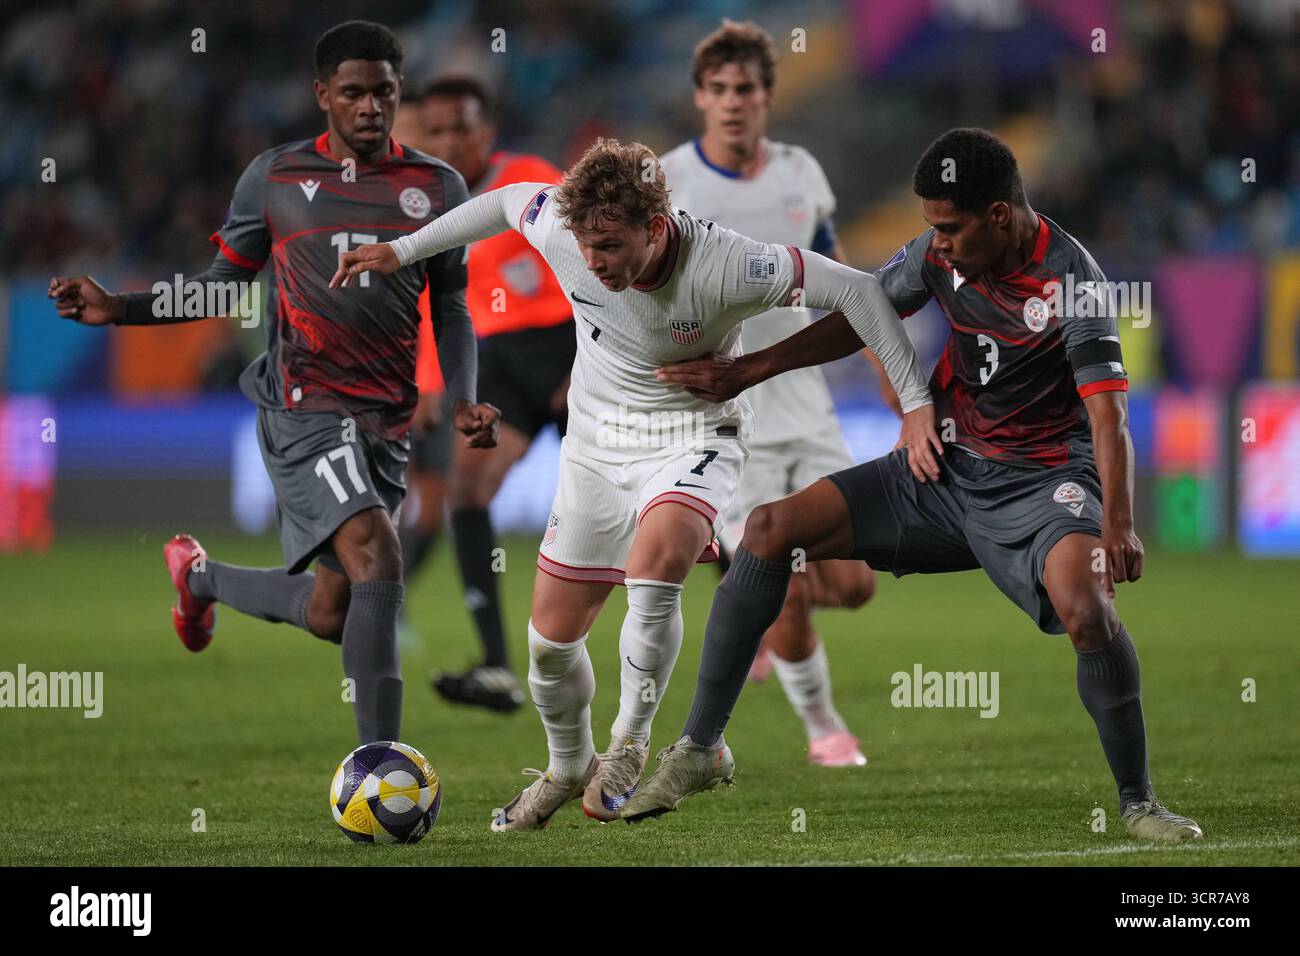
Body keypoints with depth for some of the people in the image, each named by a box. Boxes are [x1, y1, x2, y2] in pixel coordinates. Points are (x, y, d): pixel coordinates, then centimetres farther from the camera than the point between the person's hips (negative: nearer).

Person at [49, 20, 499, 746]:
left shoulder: (438, 188, 9)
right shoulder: (274, 177, 4)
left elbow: (452, 310, 15)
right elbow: (224, 284, 12)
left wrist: (464, 401, -1)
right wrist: (120, 309, 0)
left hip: (388, 426, 4)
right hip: (305, 409, -4)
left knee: (329, 616, 7)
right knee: (377, 560, -25)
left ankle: (201, 576, 39)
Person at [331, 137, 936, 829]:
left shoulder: (722, 267, -31)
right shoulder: (559, 231, -19)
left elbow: (855, 289, -26)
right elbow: (507, 201, 5)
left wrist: (915, 402, -26)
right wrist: (403, 250, 11)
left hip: (691, 439, -4)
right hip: (596, 443, 4)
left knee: (659, 556, -37)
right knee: (551, 637, 6)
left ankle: (630, 742, -18)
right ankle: (568, 767, 37)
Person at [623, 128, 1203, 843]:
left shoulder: (1072, 280, -20)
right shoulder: (939, 253, -2)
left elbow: (1107, 412, -27)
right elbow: (860, 320, 14)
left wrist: (1118, 525, -41)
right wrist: (743, 373, 11)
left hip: (1044, 482, -6)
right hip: (949, 468, 6)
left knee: (1087, 609, -35)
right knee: (771, 529, -4)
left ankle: (1138, 804, -16)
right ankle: (700, 749, 5)